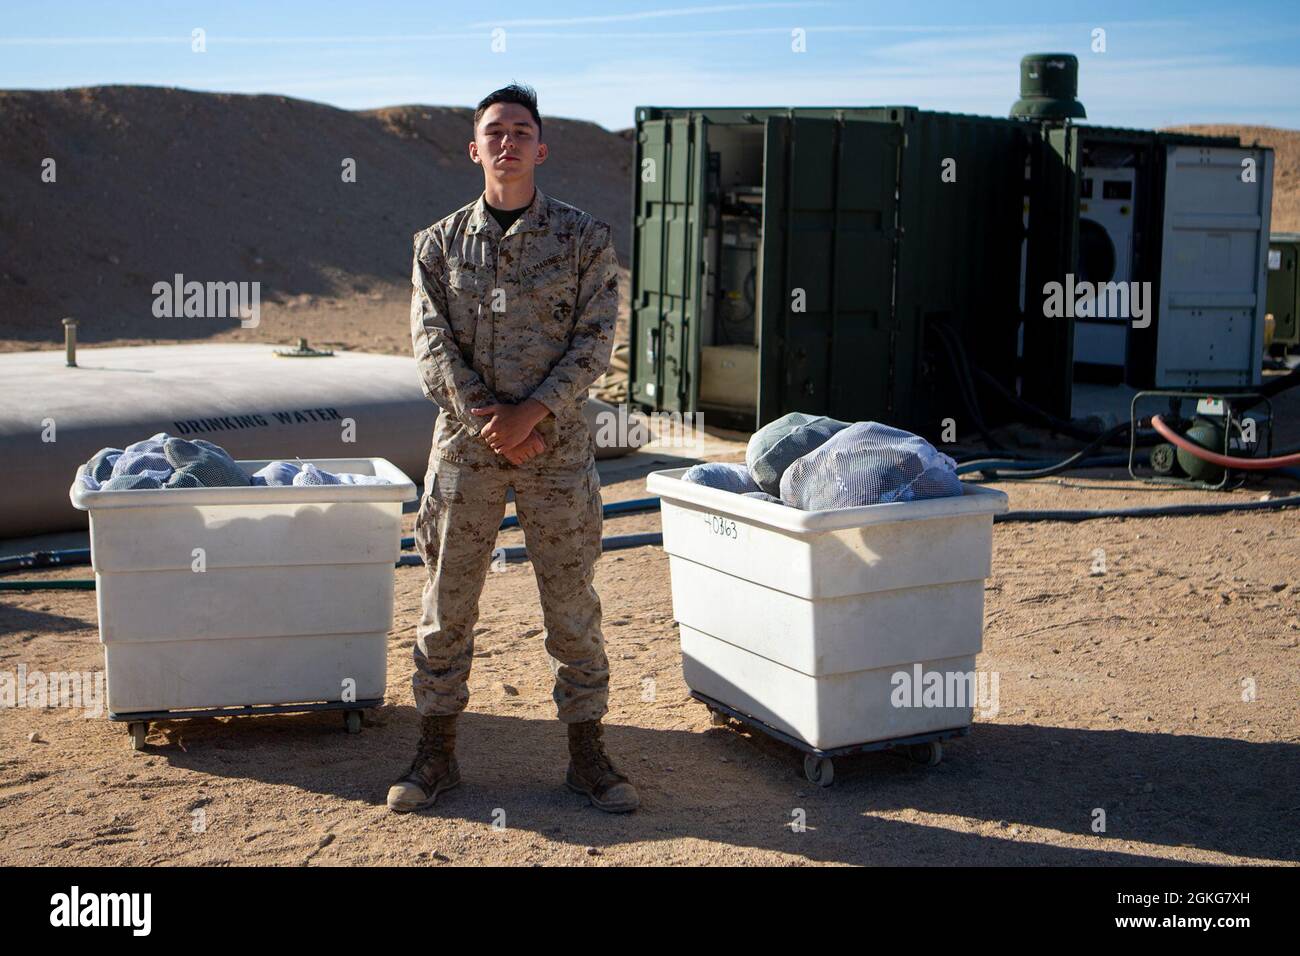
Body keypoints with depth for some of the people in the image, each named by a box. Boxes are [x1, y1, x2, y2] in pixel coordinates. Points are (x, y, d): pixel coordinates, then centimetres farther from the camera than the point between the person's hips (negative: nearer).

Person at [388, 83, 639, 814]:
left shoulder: (585, 239, 2)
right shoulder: (441, 242, 6)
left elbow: (594, 341, -4)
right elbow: (432, 343, -2)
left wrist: (534, 411, -17)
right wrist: (487, 420, -14)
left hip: (558, 445, -1)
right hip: (465, 445, 1)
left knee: (573, 604, 5)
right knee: (448, 603, 6)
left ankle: (587, 754, 17)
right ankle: (437, 752, 18)